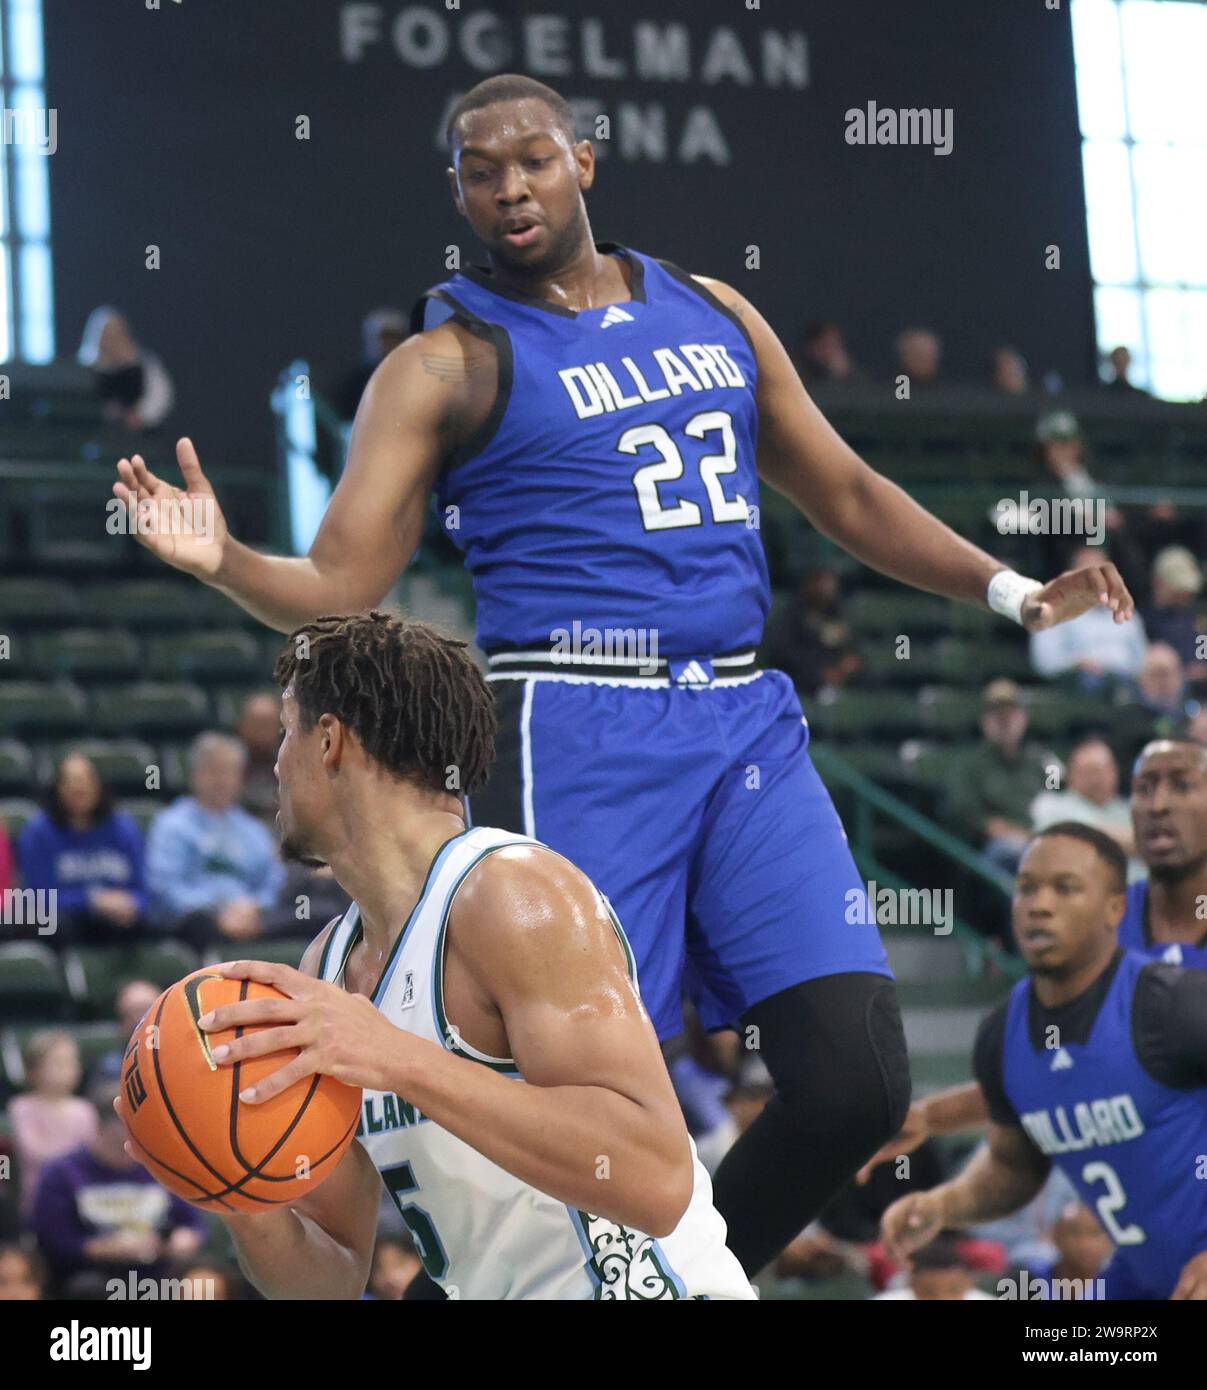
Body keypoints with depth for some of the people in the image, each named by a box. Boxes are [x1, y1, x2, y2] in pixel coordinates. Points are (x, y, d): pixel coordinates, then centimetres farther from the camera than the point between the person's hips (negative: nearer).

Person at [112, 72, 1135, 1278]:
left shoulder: (709, 311, 17)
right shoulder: (448, 363, 1)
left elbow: (844, 494, 25)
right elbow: (336, 587, -6)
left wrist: (1014, 593, 18)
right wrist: (222, 561, -26)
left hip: (744, 719, 5)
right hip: (580, 734, -5)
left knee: (858, 1079, -2)